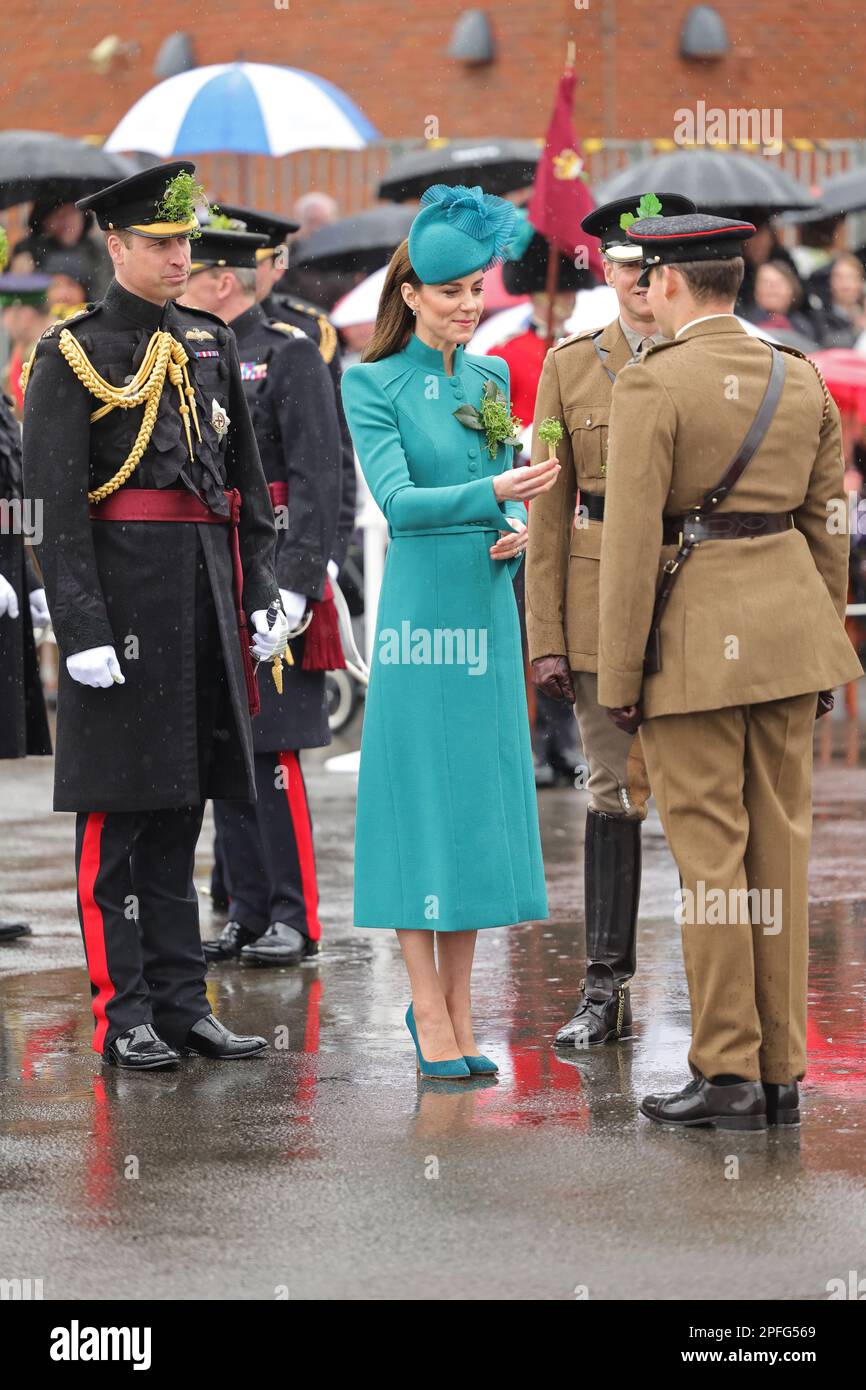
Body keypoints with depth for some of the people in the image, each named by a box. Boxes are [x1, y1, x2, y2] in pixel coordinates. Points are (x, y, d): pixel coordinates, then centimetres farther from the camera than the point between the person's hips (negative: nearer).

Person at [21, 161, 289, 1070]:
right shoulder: (73, 354, -6)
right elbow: (54, 506, -11)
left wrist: (261, 596, 10)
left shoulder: (211, 345, 13)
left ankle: (180, 1004, 16)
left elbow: (246, 484, 17)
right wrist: (82, 629, -17)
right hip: (124, 600, -6)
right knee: (118, 814, -1)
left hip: (205, 605, 6)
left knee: (179, 808, 11)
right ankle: (124, 1017, 4)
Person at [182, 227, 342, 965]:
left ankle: (294, 918, 0)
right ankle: (247, 913, 14)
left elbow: (317, 477, -12)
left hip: (266, 585, -7)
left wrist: (293, 584, -19)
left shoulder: (290, 353, -6)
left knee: (272, 752, -6)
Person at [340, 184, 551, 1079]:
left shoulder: (491, 379, 12)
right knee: (418, 798, -4)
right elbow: (396, 500, -16)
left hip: (488, 611, 6)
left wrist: (517, 531, -5)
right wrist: (492, 494, -29)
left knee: (479, 799, 7)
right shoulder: (373, 384, -5)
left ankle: (458, 1013, 14)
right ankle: (430, 1018, 0)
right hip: (418, 610, -6)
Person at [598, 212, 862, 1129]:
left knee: (708, 854, -1)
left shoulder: (653, 386, -11)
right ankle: (781, 1074, 11)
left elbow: (631, 540, -13)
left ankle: (728, 1077, 1)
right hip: (787, 622, 6)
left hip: (694, 633, -6)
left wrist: (620, 676, -8)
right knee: (779, 847, 8)